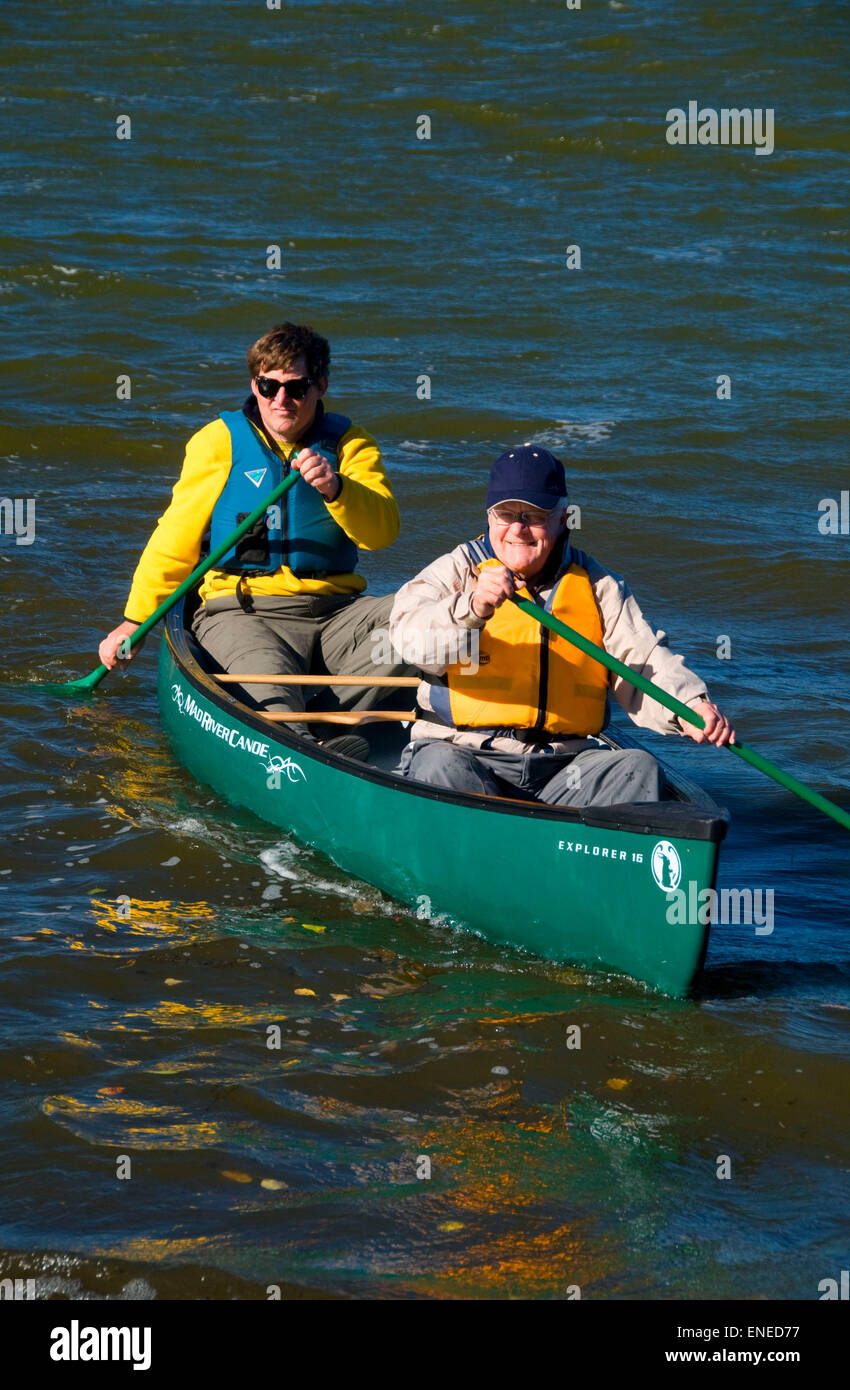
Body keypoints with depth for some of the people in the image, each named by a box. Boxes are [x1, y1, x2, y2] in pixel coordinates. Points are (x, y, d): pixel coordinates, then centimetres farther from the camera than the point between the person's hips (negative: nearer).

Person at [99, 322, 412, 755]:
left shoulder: (350, 444, 10)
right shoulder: (218, 442, 8)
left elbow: (382, 531, -6)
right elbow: (175, 540, 14)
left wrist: (335, 488, -26)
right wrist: (136, 618, 11)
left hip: (335, 608, 2)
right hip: (241, 611, -2)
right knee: (268, 687, -35)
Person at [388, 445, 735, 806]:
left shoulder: (596, 586, 16)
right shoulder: (456, 571, 7)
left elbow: (645, 663, 5)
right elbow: (409, 638, -12)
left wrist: (689, 707, -17)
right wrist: (471, 609, -33)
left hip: (567, 761, 3)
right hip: (462, 751, -3)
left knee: (638, 769, -24)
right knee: (441, 770, -35)